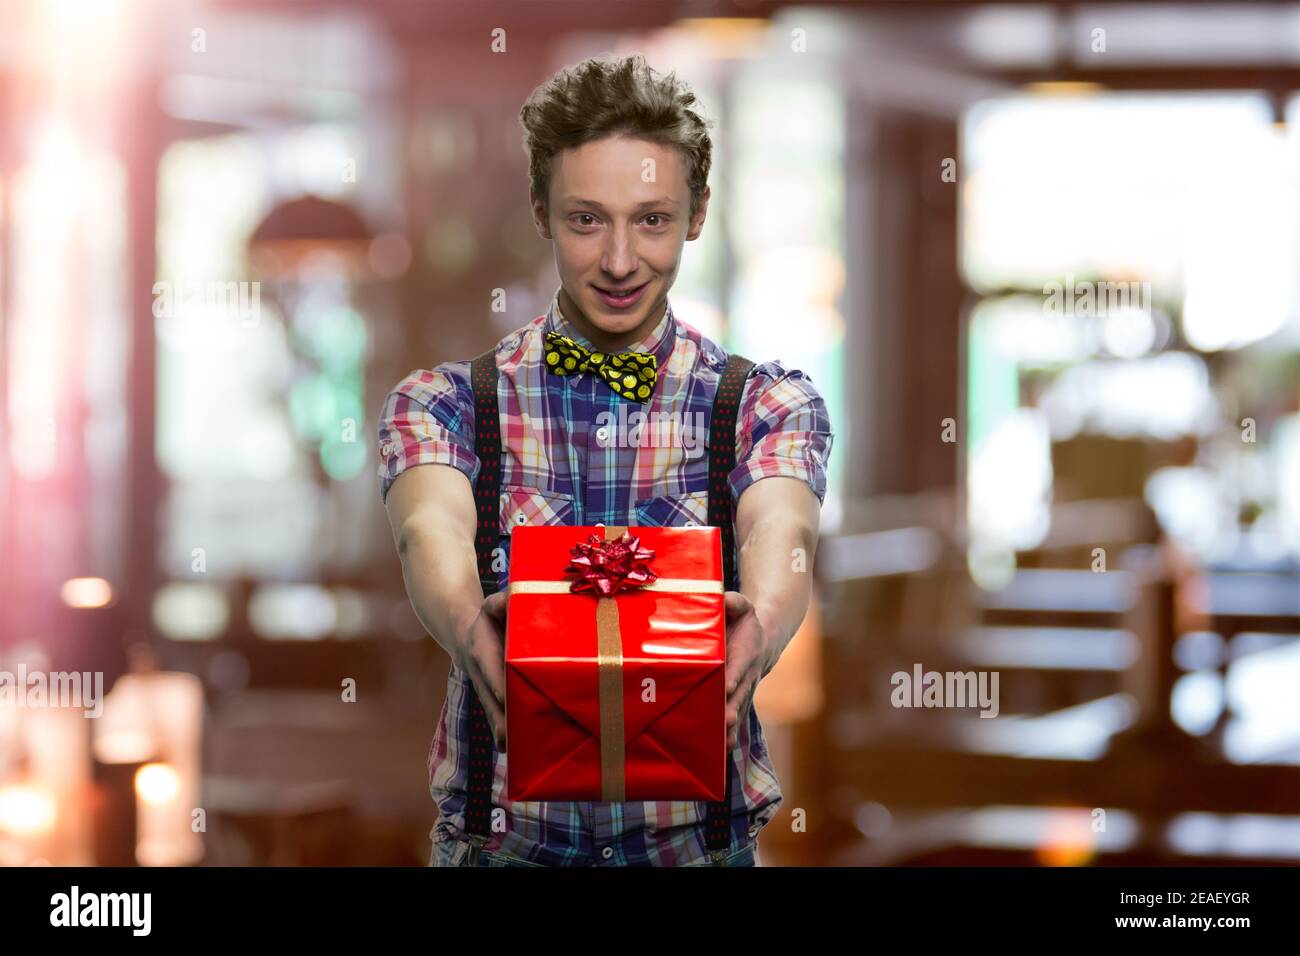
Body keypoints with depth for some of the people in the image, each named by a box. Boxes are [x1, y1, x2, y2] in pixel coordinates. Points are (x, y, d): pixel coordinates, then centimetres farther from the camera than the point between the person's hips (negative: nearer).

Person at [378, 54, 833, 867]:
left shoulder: (769, 403, 5)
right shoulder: (440, 402, 4)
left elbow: (781, 533, -15)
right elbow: (433, 532, -15)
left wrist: (757, 632, -38)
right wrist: (470, 630, -38)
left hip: (696, 836, -1)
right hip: (503, 838, 1)